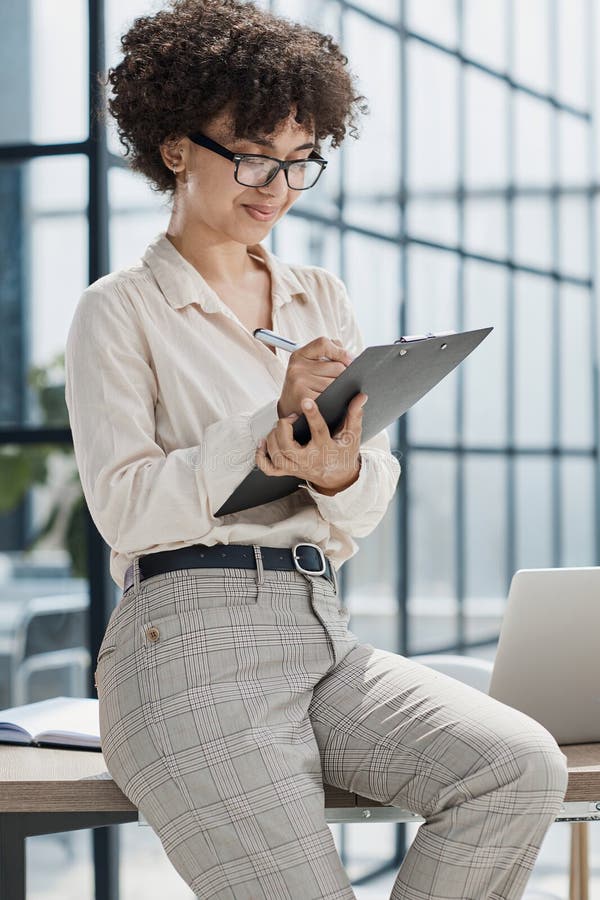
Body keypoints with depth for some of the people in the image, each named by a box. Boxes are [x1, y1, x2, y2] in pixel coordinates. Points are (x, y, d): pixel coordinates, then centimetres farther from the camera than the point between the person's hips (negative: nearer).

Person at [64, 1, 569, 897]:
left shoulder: (323, 300, 18)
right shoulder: (120, 311, 3)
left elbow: (374, 500, 12)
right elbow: (126, 511, -8)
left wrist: (340, 475, -13)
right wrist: (273, 413, -16)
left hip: (323, 628, 5)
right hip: (192, 636, -5)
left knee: (522, 765, -20)